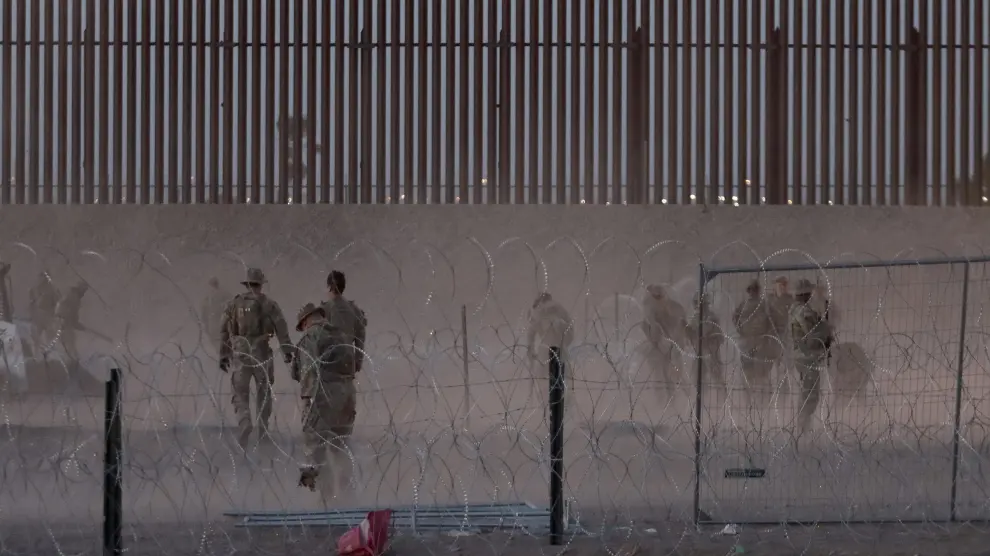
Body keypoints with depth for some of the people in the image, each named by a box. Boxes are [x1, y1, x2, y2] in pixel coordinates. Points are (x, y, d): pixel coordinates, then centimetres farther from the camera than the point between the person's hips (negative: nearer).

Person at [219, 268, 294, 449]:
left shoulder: (234, 303, 4)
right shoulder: (269, 304, -1)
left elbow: (224, 331, 6)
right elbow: (281, 329, -10)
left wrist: (223, 356, 13)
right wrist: (287, 351, -12)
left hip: (240, 354, 0)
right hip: (262, 354, 0)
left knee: (241, 395, 5)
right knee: (264, 392, 17)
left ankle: (245, 423, -21)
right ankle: (263, 431, 20)